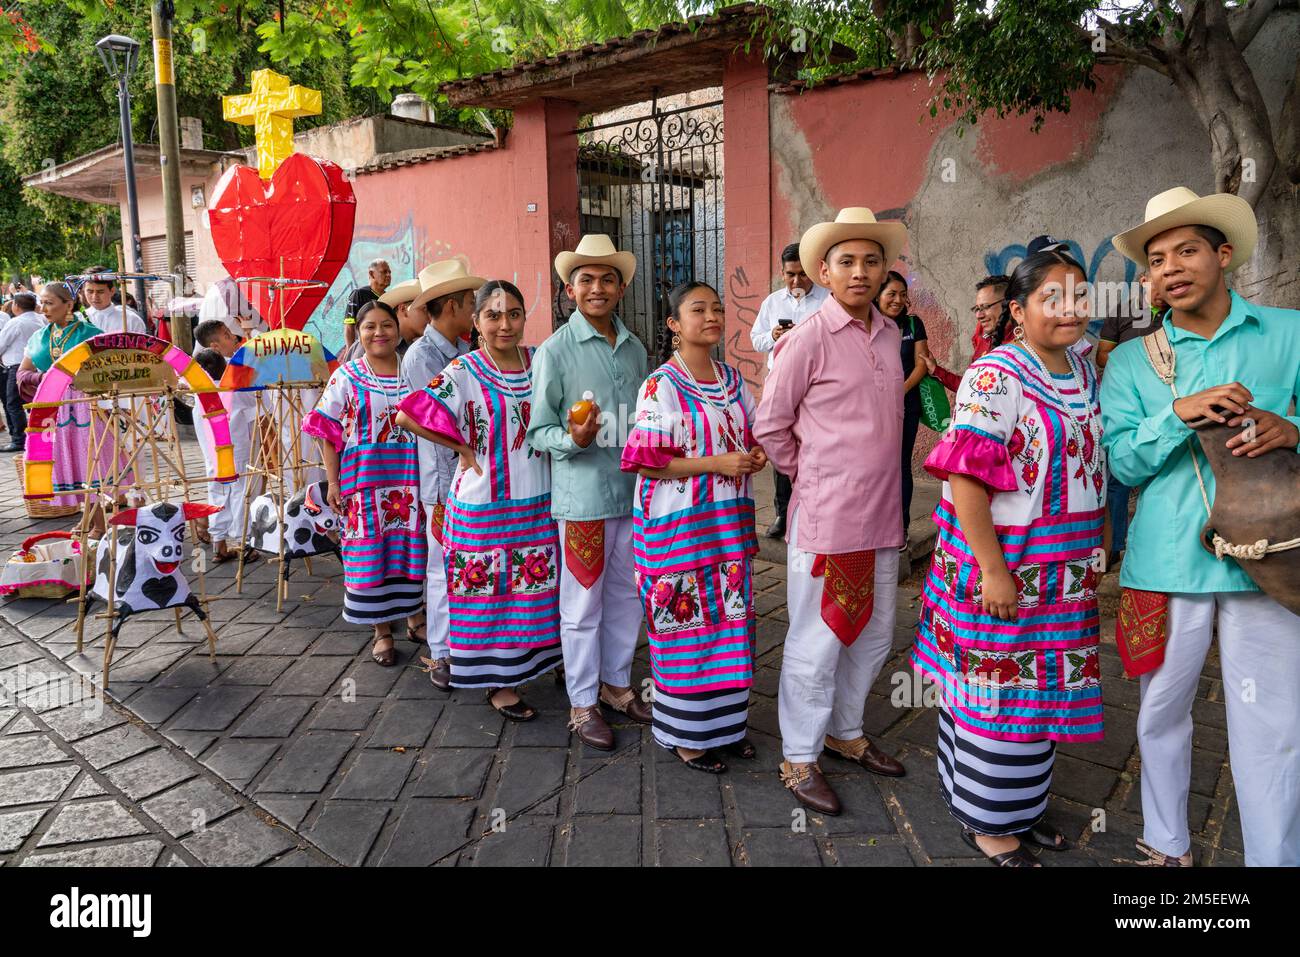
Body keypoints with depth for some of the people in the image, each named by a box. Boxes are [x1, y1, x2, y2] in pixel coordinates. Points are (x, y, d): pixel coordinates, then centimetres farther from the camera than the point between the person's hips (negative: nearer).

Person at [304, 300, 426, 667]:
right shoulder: (346, 377, 1)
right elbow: (329, 433, 1)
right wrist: (332, 482, -4)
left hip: (409, 479, 1)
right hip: (365, 480, -1)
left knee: (411, 549, 7)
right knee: (369, 553, 3)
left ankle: (415, 613, 28)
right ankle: (381, 629, 17)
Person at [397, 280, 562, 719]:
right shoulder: (463, 372, -10)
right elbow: (408, 416, -16)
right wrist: (464, 448, -12)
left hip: (537, 500, 4)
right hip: (484, 502, -4)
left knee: (537, 583, 13)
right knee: (489, 588, 6)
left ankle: (541, 659, 32)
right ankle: (498, 682, 20)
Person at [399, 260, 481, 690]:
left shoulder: (466, 352, 10)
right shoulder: (420, 356, -10)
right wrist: (442, 495, -14)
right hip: (447, 481, -6)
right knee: (445, 569, 4)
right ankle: (442, 654, 18)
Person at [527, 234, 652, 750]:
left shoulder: (635, 349, 9)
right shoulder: (555, 350, -7)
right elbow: (539, 430, -8)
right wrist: (573, 440, -26)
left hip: (633, 490, 6)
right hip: (582, 494, -5)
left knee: (627, 594, 16)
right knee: (583, 601, 5)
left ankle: (616, 683, 35)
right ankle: (582, 703, 20)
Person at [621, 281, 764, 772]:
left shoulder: (733, 379, 9)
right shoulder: (661, 385, -10)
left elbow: (752, 434, 19)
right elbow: (647, 460, -15)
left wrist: (755, 454, -5)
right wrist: (716, 463, -20)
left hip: (730, 521, 6)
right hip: (679, 524, -6)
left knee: (730, 617, 12)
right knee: (687, 623, 2)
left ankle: (725, 720, 29)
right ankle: (685, 733, 19)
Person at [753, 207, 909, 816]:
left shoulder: (890, 334, 8)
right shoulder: (809, 338, -12)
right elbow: (769, 427, -7)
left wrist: (867, 485, 14)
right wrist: (812, 476, 2)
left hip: (882, 516, 7)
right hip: (826, 516, -7)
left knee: (873, 634, 18)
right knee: (817, 643, 3)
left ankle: (846, 733, 38)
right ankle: (799, 759, 20)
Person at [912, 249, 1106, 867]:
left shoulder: (1084, 371, 9)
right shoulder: (995, 376, -17)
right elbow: (965, 477, -21)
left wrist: (1091, 551, 16)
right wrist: (992, 571, -22)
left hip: (1064, 572, 8)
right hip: (1001, 563, -8)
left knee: (1041, 686, 17)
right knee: (996, 690, 4)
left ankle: (1022, 805, 36)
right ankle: (985, 819, 24)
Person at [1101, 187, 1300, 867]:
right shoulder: (1131, 360, 8)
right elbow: (1121, 461, 0)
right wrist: (1180, 413, -16)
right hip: (1166, 561, 1)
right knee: (1162, 713, 14)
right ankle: (1165, 843, 34)